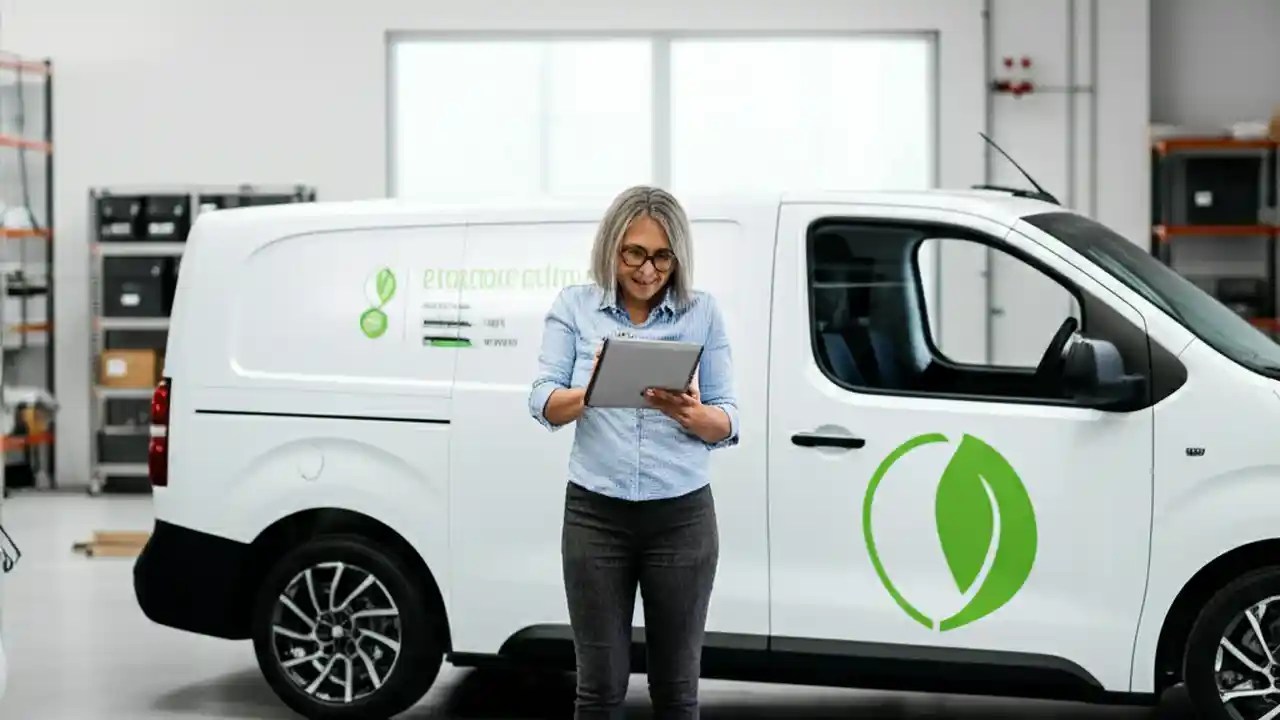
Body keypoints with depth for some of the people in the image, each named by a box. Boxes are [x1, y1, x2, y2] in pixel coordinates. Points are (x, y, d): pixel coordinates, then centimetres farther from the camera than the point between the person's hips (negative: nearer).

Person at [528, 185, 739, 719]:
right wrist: (593, 392, -26)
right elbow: (544, 404, -5)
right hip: (595, 516, 0)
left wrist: (689, 414, -22)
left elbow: (727, 424, 1)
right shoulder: (574, 306, 2)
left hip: (682, 519, 0)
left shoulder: (702, 312, 2)